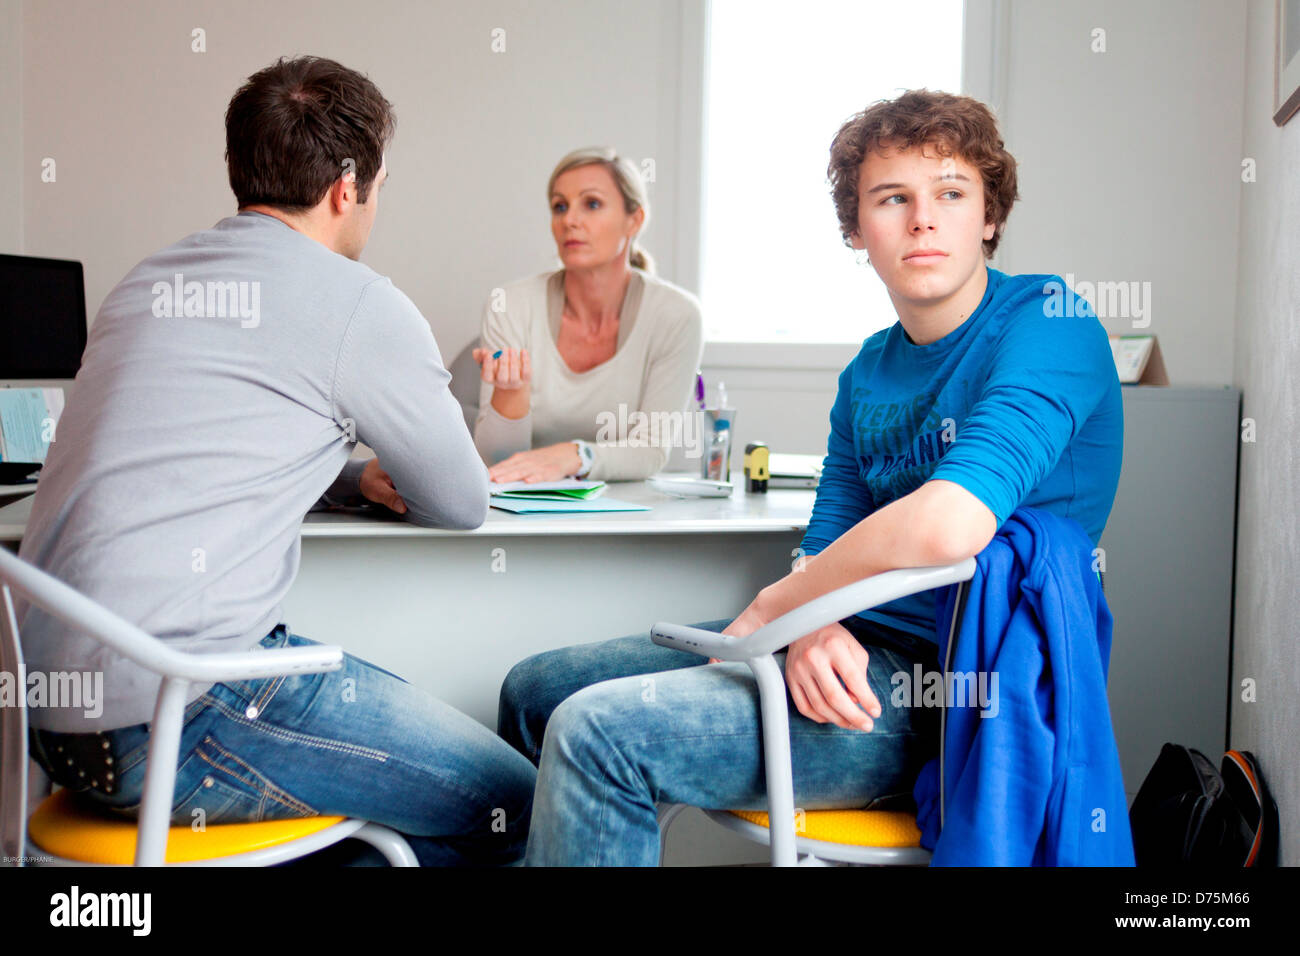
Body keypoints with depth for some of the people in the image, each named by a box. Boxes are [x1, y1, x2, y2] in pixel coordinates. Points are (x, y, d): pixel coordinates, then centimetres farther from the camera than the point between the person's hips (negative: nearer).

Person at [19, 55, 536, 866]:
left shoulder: (147, 282, 16)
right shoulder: (360, 305, -8)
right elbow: (462, 505, 4)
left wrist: (354, 476, 21)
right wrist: (395, 476, 27)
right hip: (176, 718, -9)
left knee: (407, 702, 24)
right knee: (514, 803, -1)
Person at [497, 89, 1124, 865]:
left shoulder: (1047, 323, -14)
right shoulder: (869, 374, 12)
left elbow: (948, 524, -29)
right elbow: (827, 551, 9)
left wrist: (770, 607, -15)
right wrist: (813, 627, -16)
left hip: (947, 690, -8)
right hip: (853, 653, 8)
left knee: (598, 732, -23)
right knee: (537, 689, 11)